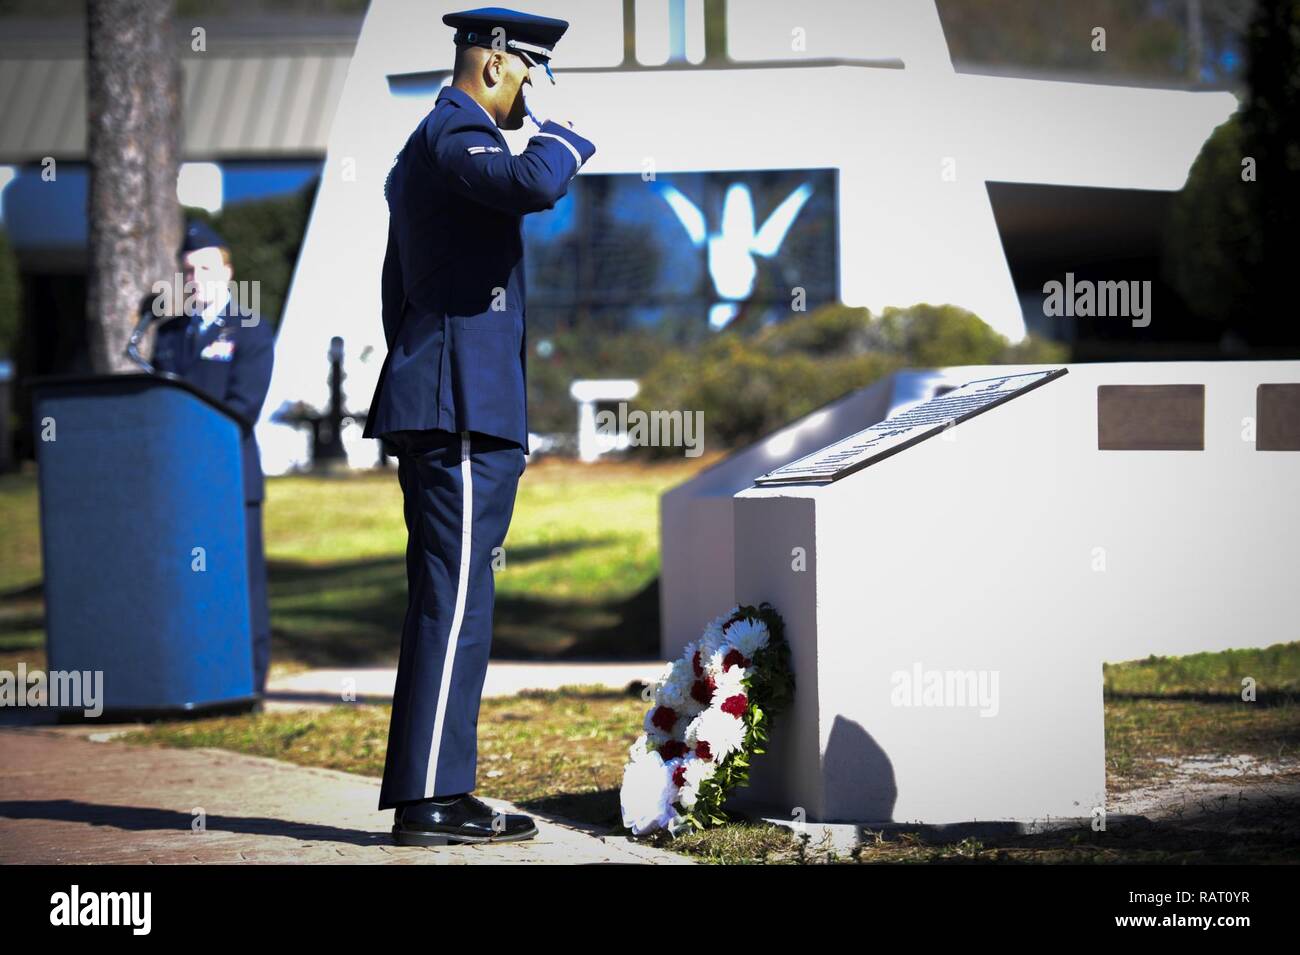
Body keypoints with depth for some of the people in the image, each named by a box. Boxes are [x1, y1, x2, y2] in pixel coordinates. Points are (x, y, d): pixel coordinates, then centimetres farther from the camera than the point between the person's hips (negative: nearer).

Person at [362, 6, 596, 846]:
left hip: (436, 406, 11)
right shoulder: (455, 136, -10)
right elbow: (536, 184, -31)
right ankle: (430, 799, -9)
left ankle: (434, 790, 13)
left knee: (448, 602, 11)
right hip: (463, 408, -11)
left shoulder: (430, 148, 23)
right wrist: (555, 125, -11)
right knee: (454, 601, -10)